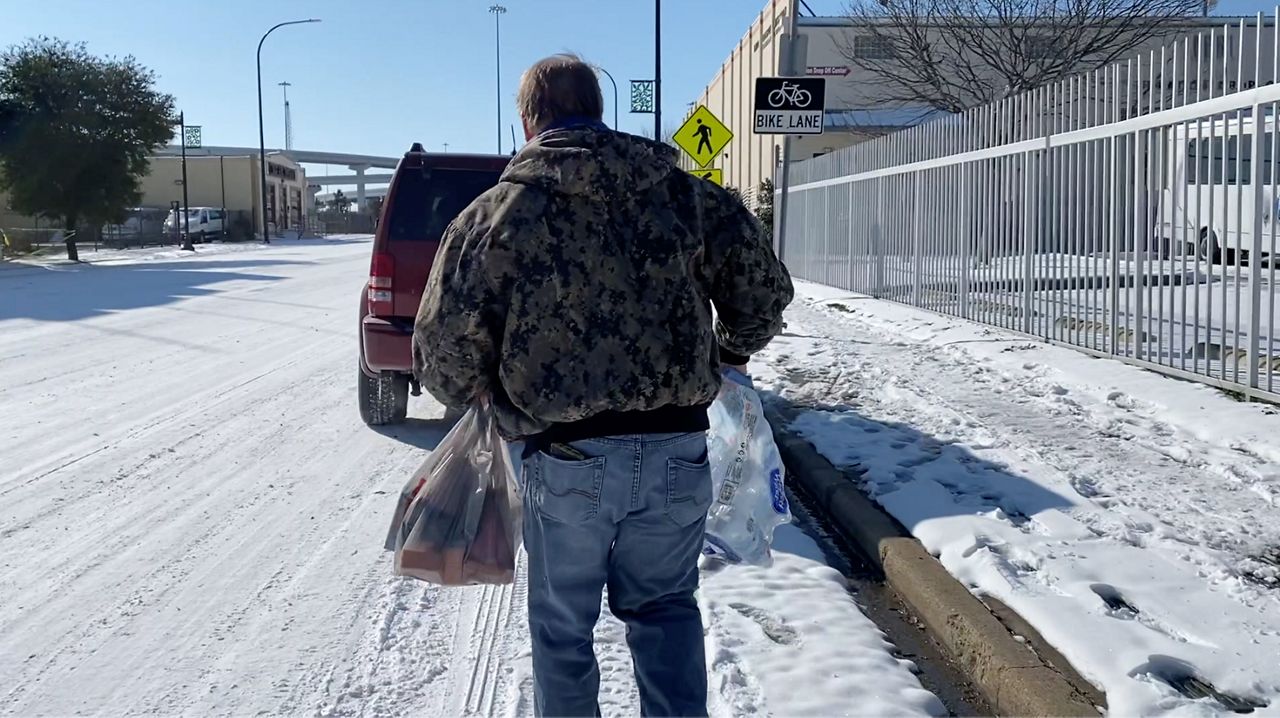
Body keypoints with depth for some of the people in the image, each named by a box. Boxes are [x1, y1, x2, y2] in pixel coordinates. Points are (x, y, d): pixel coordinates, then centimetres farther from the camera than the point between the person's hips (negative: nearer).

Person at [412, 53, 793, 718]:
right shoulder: (689, 194, 3)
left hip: (567, 461, -2)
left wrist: (485, 402, 14)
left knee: (562, 625, 17)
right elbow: (766, 292, 6)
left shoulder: (495, 213, -4)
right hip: (678, 451, 3)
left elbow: (444, 346, -6)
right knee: (664, 605, 22)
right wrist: (727, 354, 25)